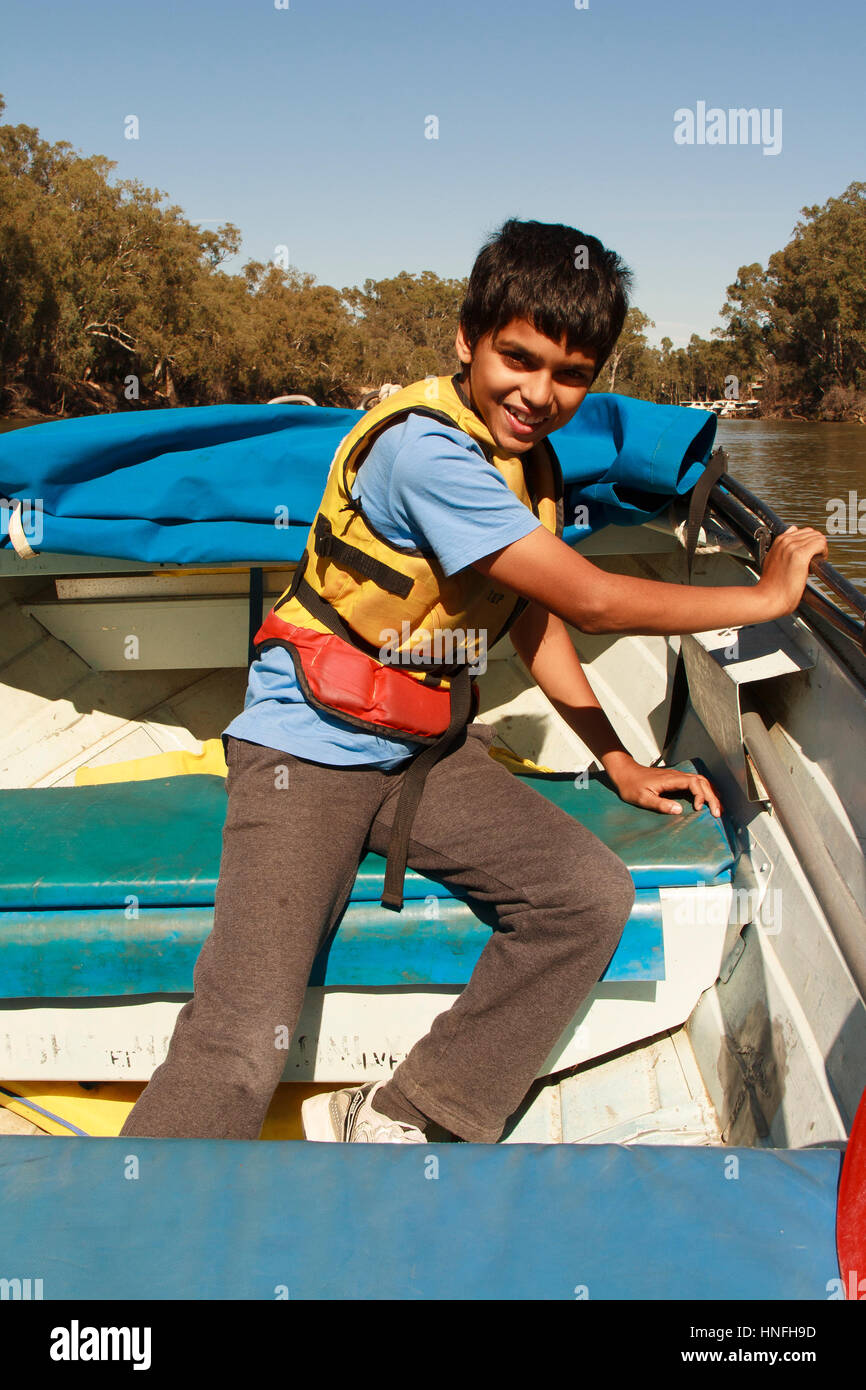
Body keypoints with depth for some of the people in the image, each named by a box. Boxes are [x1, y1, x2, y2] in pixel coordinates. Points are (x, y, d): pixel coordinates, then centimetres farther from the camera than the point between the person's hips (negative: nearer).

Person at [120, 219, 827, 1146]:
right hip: (311, 746, -8)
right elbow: (591, 601, -20)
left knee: (593, 894, -12)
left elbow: (534, 616, 18)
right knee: (241, 1046, -18)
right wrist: (767, 594, -8)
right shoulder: (426, 448, -22)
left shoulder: (531, 461, 7)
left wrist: (620, 765, 14)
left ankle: (396, 1122, -1)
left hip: (428, 752, 8)